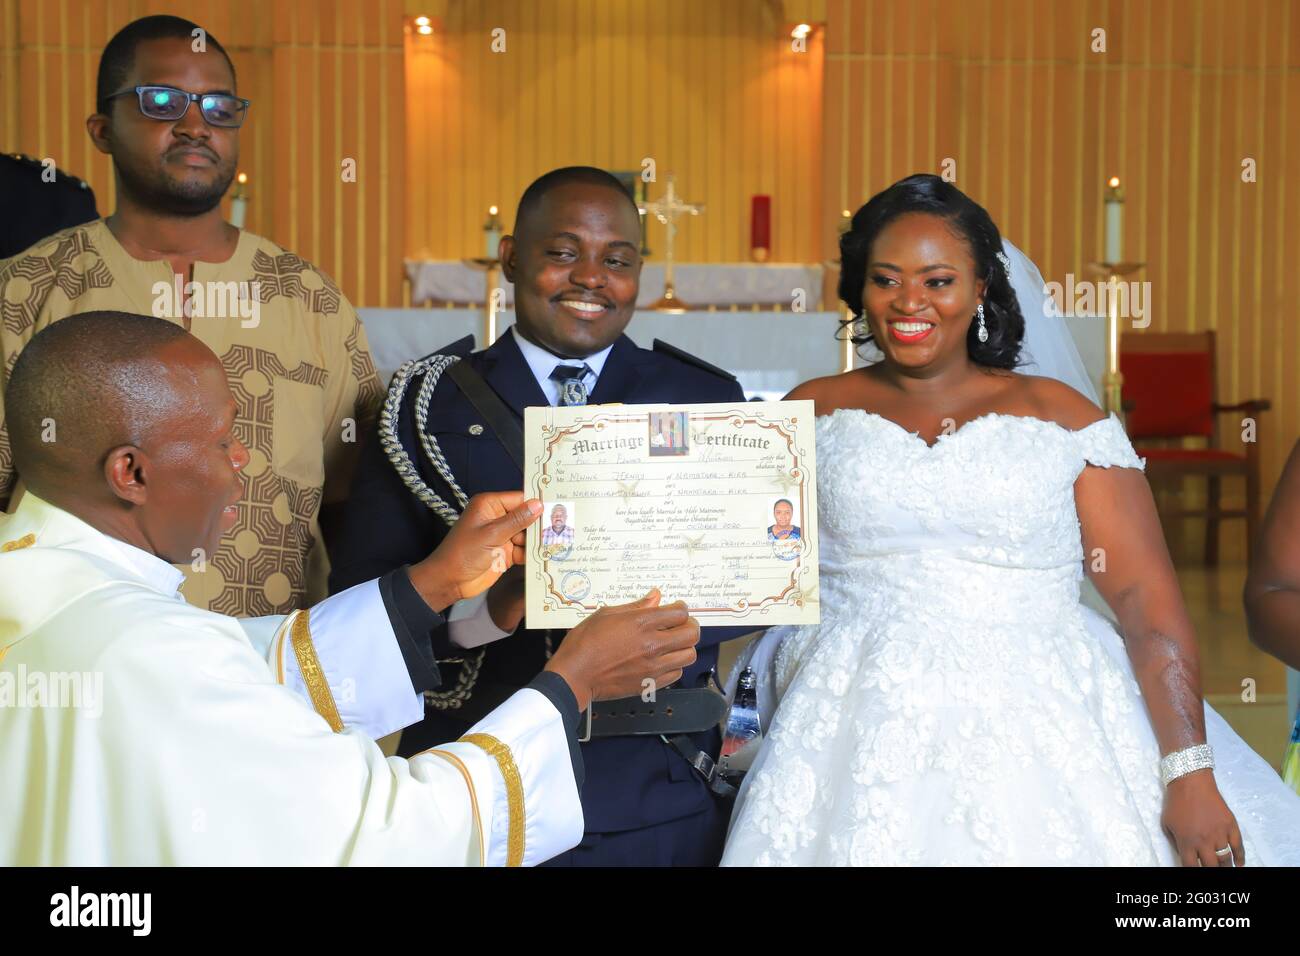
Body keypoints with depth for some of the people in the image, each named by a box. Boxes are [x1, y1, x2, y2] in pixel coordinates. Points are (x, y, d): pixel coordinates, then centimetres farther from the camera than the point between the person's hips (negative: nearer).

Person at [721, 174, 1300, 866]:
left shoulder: (1060, 415, 7)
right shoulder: (813, 413, 12)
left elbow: (1147, 601, -1)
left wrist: (1190, 773, -12)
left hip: (1041, 734, 0)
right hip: (860, 732, 1)